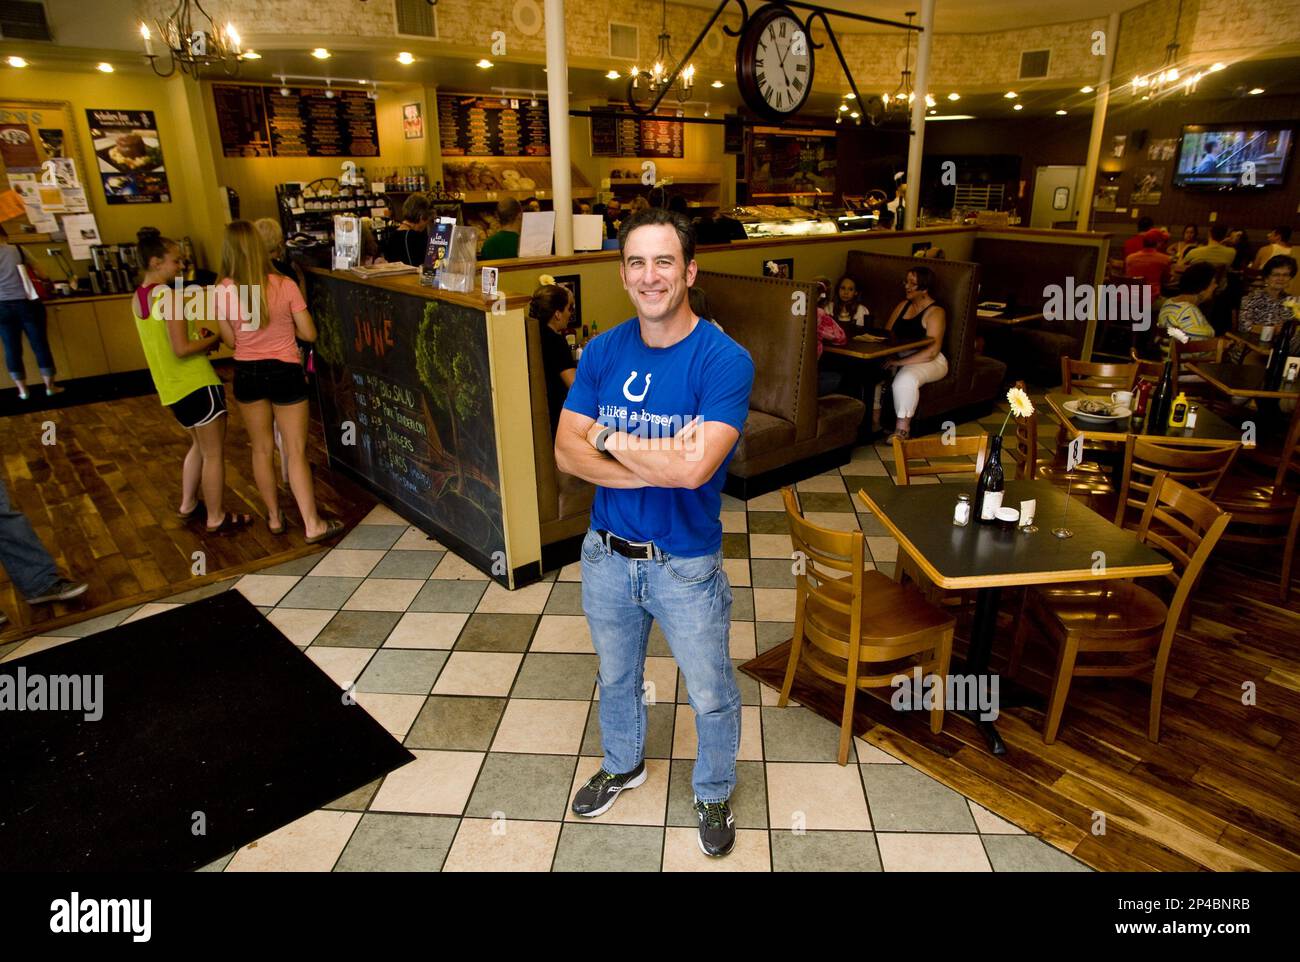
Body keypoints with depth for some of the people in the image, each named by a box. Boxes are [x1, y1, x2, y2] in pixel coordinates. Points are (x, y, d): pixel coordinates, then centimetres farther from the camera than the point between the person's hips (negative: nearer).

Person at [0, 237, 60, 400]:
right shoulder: (18, 250, -2)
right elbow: (40, 274, 4)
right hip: (26, 303, -1)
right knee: (40, 345, 6)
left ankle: (23, 391, 11)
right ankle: (50, 387, 10)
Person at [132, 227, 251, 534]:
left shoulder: (138, 298, 10)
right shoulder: (168, 296, -18)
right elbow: (182, 349, -22)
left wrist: (199, 339, 9)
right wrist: (212, 340, -6)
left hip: (172, 388, 9)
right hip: (196, 383, -9)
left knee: (200, 445, 25)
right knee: (214, 453, 2)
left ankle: (188, 505, 34)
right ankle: (217, 520, 10)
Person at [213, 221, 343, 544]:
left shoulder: (223, 291, -8)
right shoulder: (284, 285, -15)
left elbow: (230, 340, 2)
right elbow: (309, 334, -9)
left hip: (247, 374, 3)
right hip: (284, 372, -2)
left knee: (262, 449, 18)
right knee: (296, 452, 5)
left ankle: (274, 517, 29)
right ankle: (313, 525, 10)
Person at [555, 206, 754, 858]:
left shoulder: (724, 360, -20)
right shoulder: (602, 352, -5)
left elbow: (694, 468, -31)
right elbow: (567, 453, -13)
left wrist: (609, 439, -18)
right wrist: (659, 463, -25)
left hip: (686, 566, -4)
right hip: (607, 556, 4)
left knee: (711, 695, 16)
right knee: (616, 676, 27)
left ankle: (713, 794, 46)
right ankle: (623, 765, 55)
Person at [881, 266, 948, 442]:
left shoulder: (935, 312, -11)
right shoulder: (903, 305, 12)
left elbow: (931, 352, -21)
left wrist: (899, 362, -27)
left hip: (930, 362, -7)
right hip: (901, 356, 7)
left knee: (905, 379, -37)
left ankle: (902, 429, -24)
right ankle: (874, 419, -14)